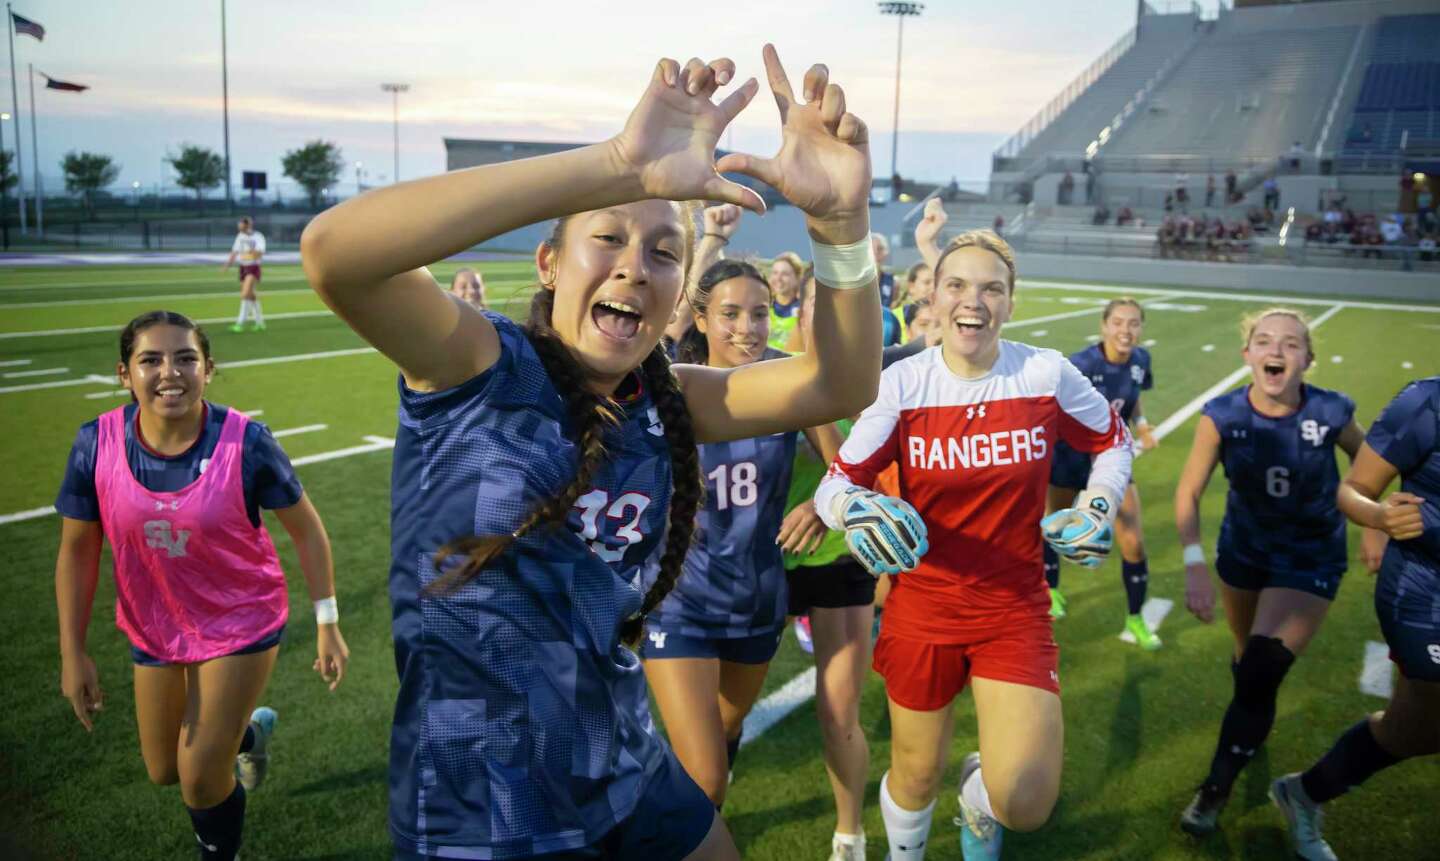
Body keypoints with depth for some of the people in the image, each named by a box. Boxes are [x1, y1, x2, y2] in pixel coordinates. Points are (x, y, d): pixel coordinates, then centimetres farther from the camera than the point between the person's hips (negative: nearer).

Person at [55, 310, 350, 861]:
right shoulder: (97, 444, -17)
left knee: (201, 779, -3)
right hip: (154, 629, 4)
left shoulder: (246, 443, -24)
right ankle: (250, 730, 52)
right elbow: (77, 549, -3)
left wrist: (327, 623, -10)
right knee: (164, 772, 20)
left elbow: (306, 529, -11)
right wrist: (73, 652, -3)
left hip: (243, 623, -4)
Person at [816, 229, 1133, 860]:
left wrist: (1099, 503, -5)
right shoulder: (901, 383, -10)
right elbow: (837, 480, -9)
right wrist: (852, 507, -31)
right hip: (921, 610, 0)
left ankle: (978, 793, 29)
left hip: (1015, 610, 0)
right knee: (916, 776, 15)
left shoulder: (1047, 374, -8)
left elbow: (1112, 438, 11)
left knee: (1025, 804, -10)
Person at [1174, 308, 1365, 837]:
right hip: (1242, 550, 2)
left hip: (1309, 561, -2)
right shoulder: (1222, 415, -22)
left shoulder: (1332, 413, -23)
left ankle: (1216, 793, 10)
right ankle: (1253, 728, 54)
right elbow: (1189, 492, -15)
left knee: (1259, 676, -11)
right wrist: (1194, 564, -27)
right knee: (1248, 661, 19)